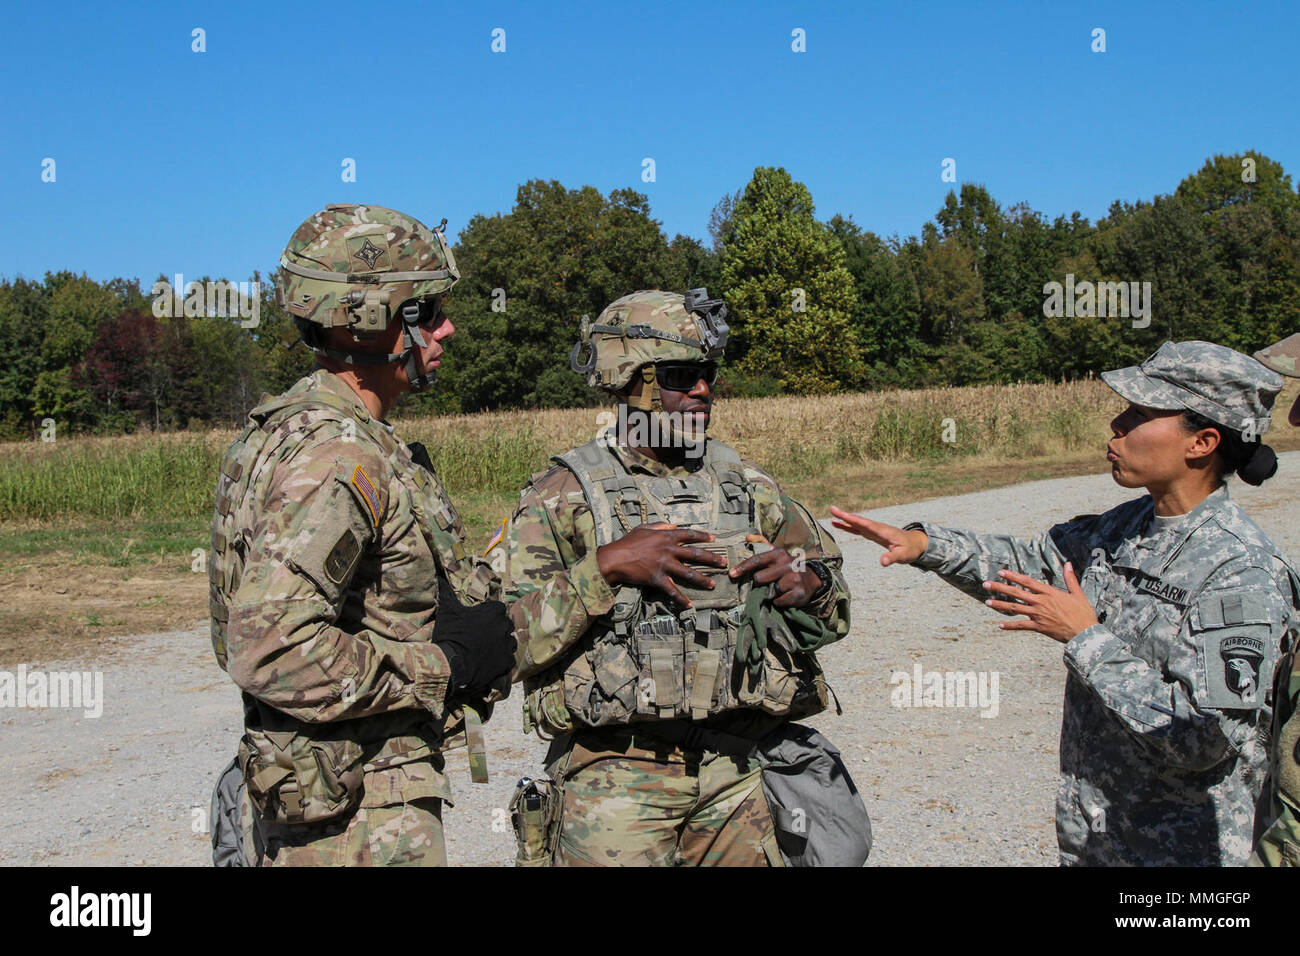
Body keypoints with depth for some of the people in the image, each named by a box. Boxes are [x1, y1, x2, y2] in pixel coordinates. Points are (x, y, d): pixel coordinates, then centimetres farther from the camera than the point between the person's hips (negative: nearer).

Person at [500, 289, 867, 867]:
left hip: (739, 769, 4)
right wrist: (606, 565, -20)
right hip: (616, 777, -4)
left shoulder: (748, 485, 10)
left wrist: (809, 585, -5)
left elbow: (833, 617, 18)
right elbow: (512, 643, -11)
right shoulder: (562, 495, -3)